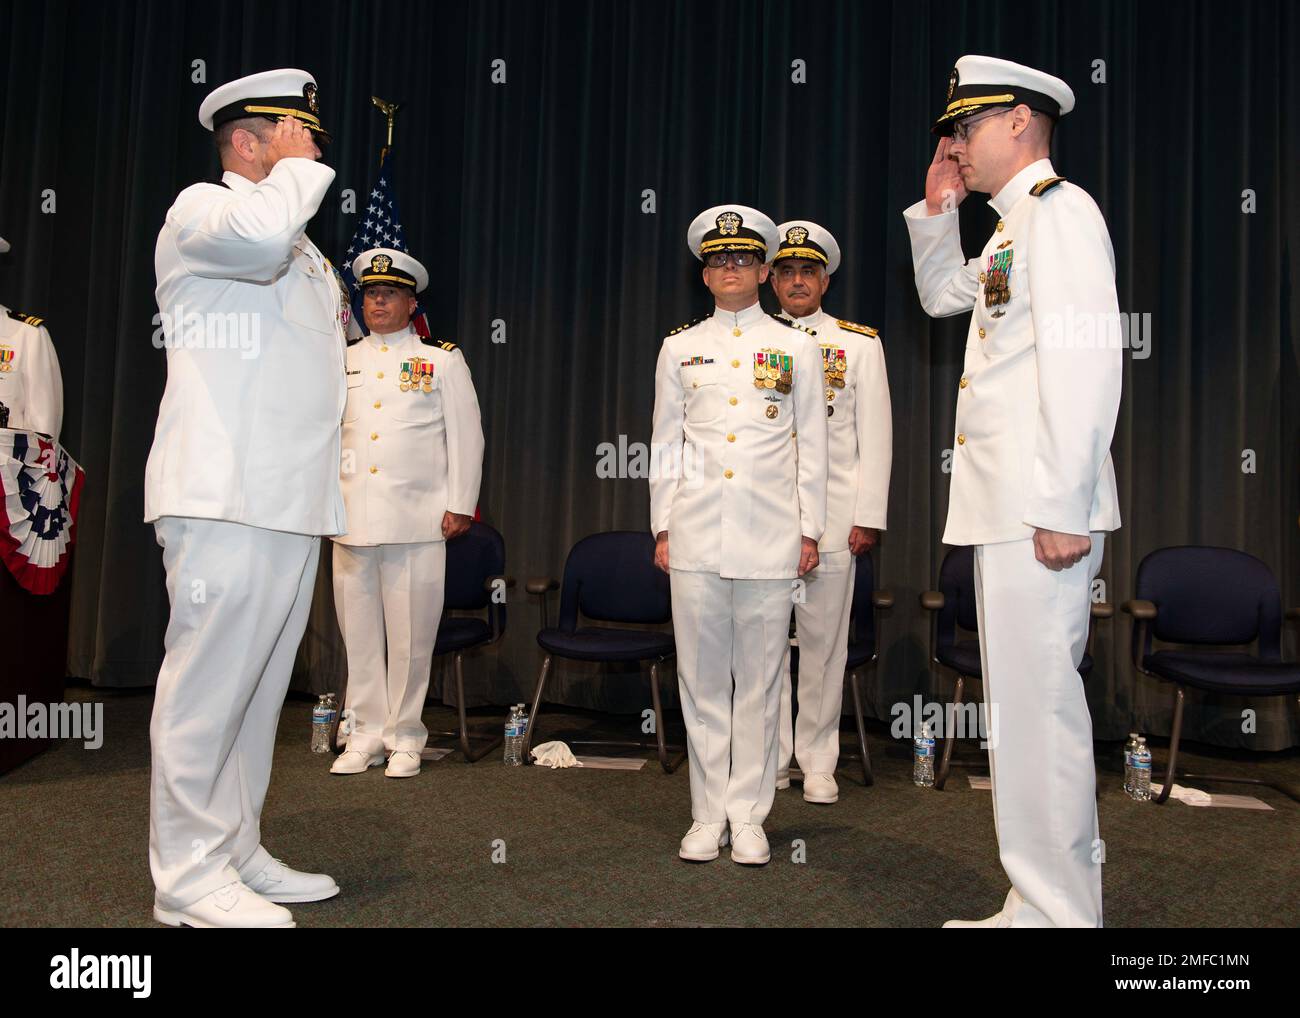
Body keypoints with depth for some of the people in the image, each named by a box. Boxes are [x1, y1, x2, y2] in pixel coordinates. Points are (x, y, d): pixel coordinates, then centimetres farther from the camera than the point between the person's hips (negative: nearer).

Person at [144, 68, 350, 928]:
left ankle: (237, 853, 20)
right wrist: (297, 168, -7)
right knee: (210, 681, -7)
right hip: (225, 500, -9)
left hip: (293, 502, 9)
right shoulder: (199, 210, 0)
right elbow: (260, 234, -24)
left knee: (260, 686, 11)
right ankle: (190, 876, 1)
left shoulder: (304, 252, 27)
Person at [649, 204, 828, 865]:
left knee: (759, 680, 3)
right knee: (702, 678, 4)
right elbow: (666, 444, 12)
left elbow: (811, 443, 8)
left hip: (769, 535, -1)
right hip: (696, 535, 1)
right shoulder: (680, 348, 11)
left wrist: (810, 529, 3)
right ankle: (708, 816, 15)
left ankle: (749, 816, 15)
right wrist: (662, 527, 6)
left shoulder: (796, 347, 9)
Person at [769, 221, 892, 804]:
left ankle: (817, 763, 15)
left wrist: (869, 517, -3)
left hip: (830, 518, -1)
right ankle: (770, 761, 16)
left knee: (823, 643, 2)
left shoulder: (860, 345, 8)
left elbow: (875, 437, 5)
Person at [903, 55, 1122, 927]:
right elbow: (944, 294, 37)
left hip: (1040, 510, -10)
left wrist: (1063, 509, -22)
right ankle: (1050, 901, 25)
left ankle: (1057, 912, 4)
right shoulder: (1015, 223, 21)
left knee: (1038, 707, -7)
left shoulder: (1059, 208, -8)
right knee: (1031, 705, 14)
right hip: (1007, 507, 10)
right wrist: (938, 207, 22)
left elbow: (1087, 359, -18)